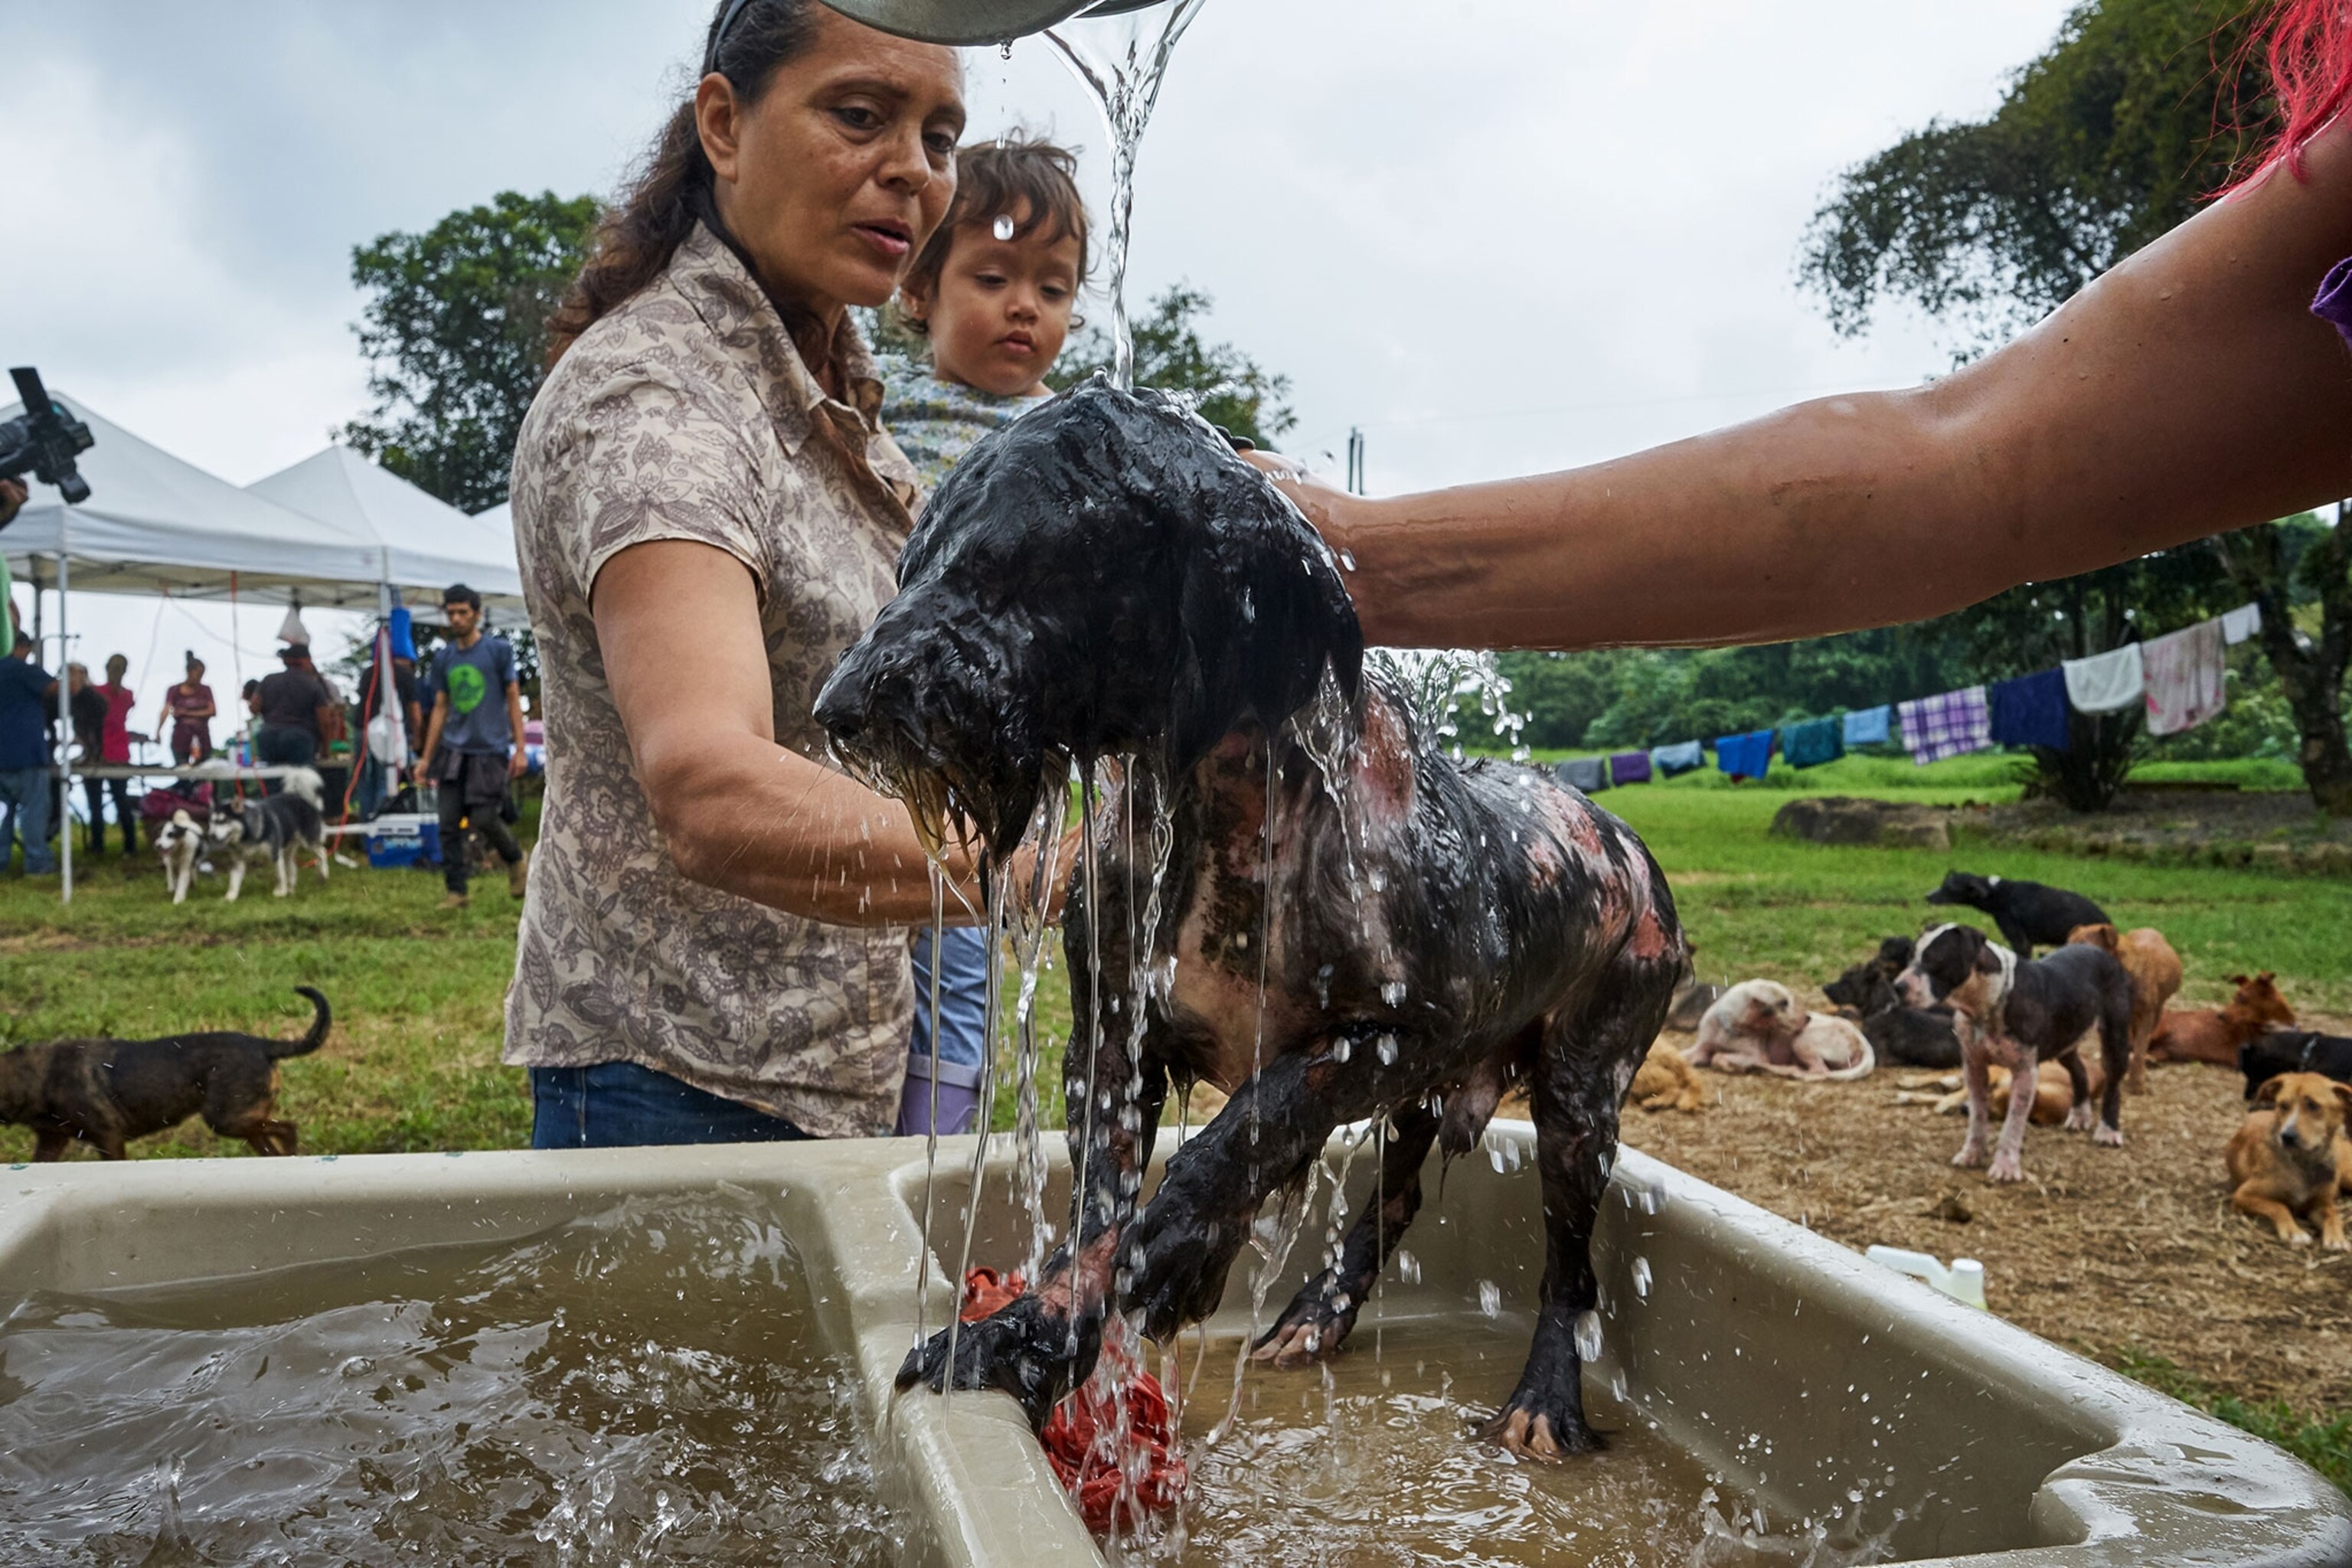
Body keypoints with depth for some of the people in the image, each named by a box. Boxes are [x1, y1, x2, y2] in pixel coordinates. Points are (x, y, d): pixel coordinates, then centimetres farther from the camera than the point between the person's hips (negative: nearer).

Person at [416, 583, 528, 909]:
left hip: (489, 750, -4)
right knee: (449, 824, -1)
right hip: (453, 750, 4)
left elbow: (513, 698, 0)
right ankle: (455, 891, 7)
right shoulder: (444, 658, 10)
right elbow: (440, 708, 14)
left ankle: (517, 860, 20)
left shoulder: (498, 650, -1)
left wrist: (520, 748, -6)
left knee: (483, 819, -9)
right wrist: (427, 758, 12)